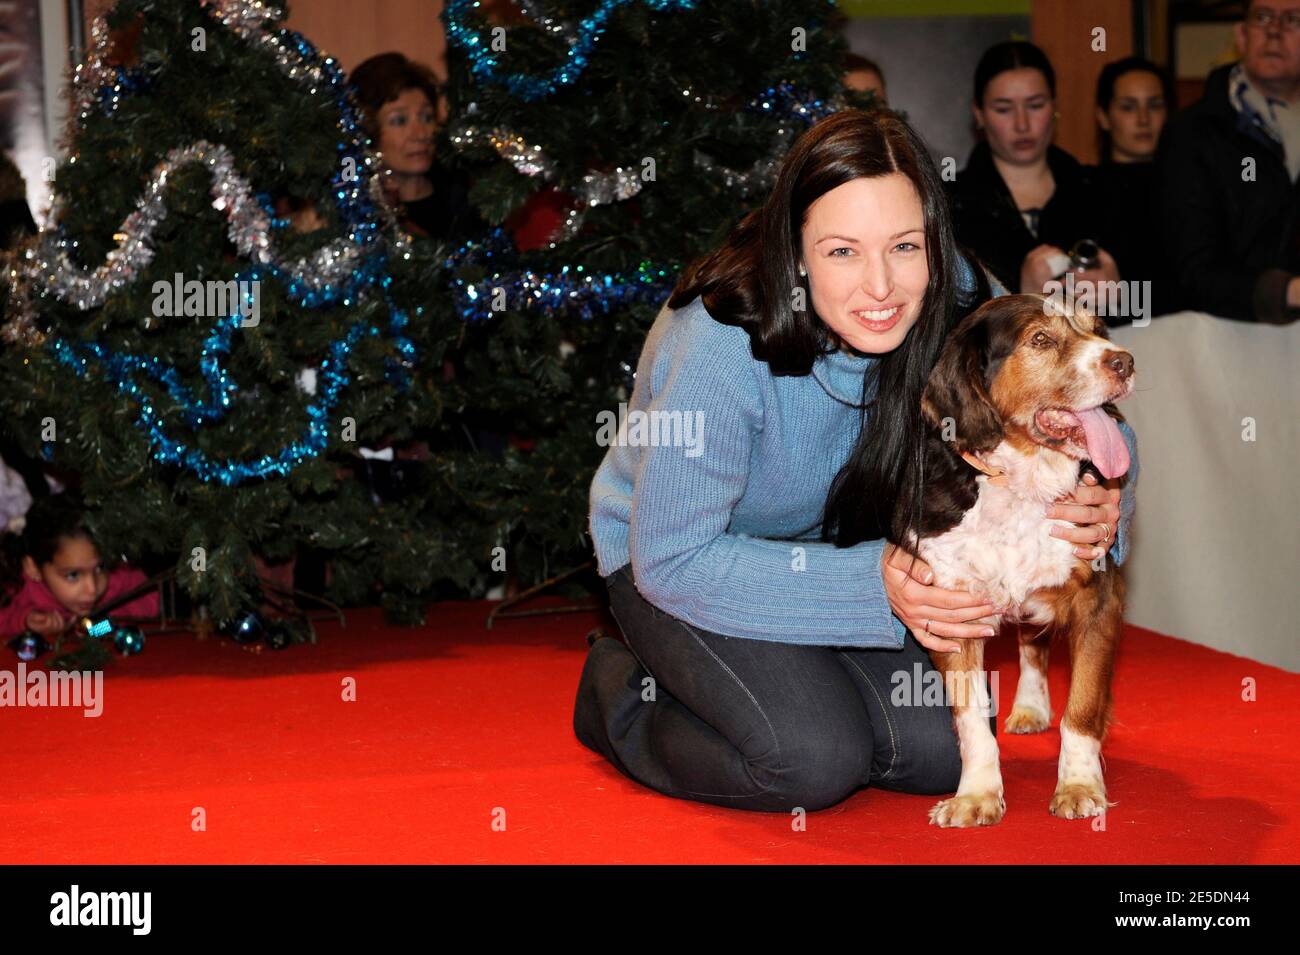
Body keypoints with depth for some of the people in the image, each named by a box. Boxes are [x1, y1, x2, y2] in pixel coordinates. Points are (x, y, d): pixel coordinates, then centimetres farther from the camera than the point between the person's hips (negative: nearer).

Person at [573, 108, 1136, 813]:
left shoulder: (951, 306, -20)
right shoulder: (726, 346, -34)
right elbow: (673, 558, -29)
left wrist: (1099, 505, -32)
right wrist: (874, 585, -35)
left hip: (832, 542, 5)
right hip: (671, 551, -5)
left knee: (943, 750, -10)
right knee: (816, 756, -24)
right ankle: (621, 691, 3)